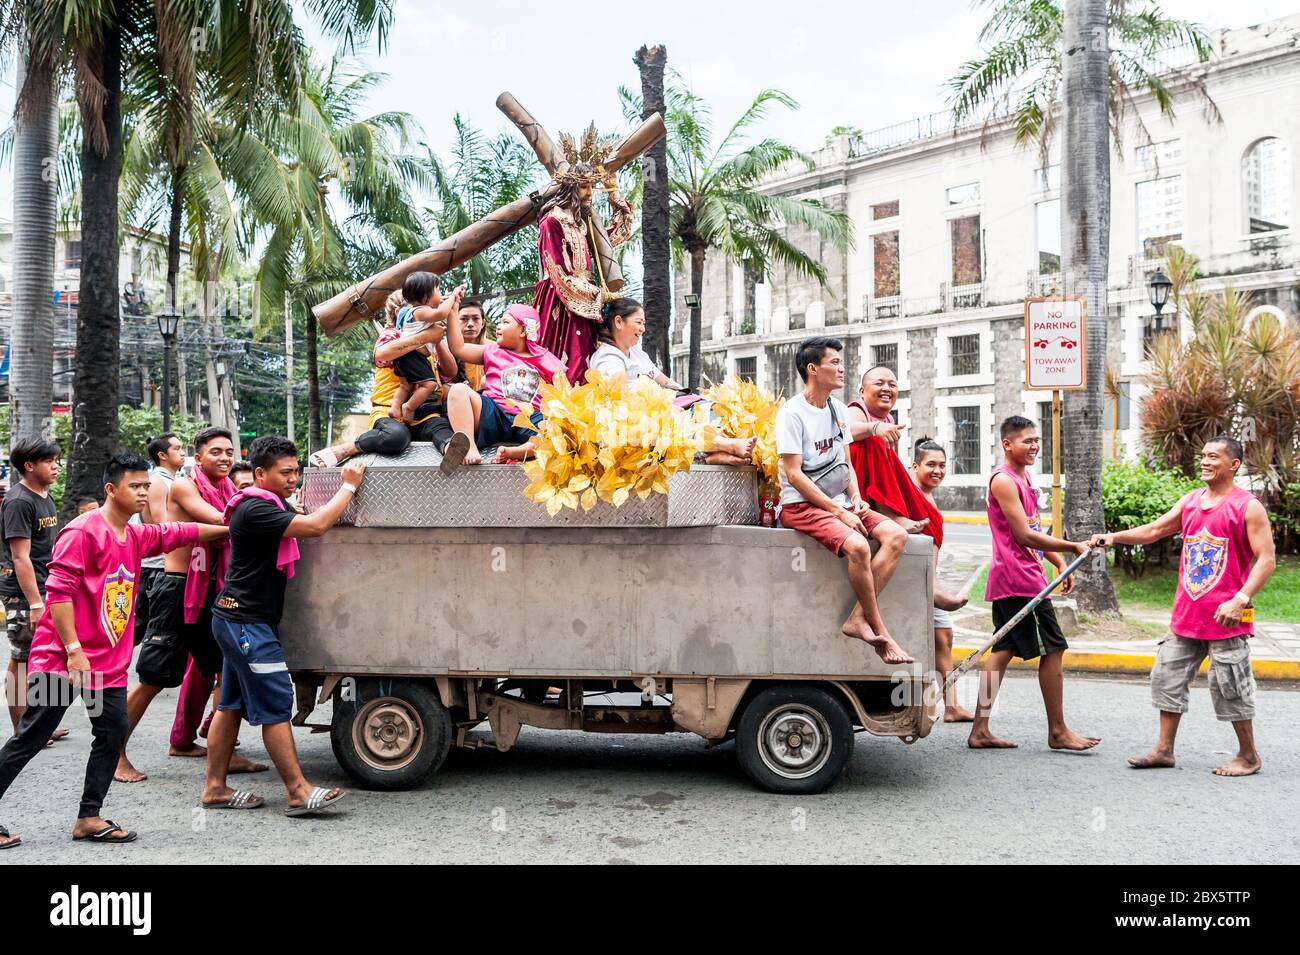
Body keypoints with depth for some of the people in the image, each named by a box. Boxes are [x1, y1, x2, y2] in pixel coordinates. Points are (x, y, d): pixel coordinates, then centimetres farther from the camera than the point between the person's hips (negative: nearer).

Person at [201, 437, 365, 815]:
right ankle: (298, 792, -7)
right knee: (275, 705, -9)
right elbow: (316, 526, -25)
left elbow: (307, 520, 13)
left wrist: (347, 487, 4)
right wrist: (348, 486, -15)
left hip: (241, 621, 11)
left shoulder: (272, 506, 16)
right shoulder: (255, 510, -20)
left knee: (232, 703, 12)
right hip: (246, 622, -11)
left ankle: (215, 788, 17)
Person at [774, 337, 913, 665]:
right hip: (801, 506, -8)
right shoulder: (793, 413, -10)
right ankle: (881, 633, -17)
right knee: (858, 546, -31)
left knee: (897, 536, -13)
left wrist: (856, 499, -2)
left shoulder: (838, 408, 13)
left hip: (839, 503, 8)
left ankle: (858, 618, -18)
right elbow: (794, 473, -15)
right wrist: (839, 512, -17)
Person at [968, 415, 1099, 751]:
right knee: (1053, 649, -4)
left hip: (1008, 581, 10)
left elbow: (1036, 530, 22)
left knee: (1003, 649, 8)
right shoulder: (1003, 480, -13)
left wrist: (1060, 563, 12)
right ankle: (1058, 732, 4)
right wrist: (1073, 548, -16)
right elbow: (1025, 535, -18)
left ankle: (980, 731, 10)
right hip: (1020, 579, -10)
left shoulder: (1023, 478, 18)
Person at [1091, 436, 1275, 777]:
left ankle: (1249, 755, 19)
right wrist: (1114, 537, -7)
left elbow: (1266, 560, -13)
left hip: (1225, 617, -7)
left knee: (1230, 685, 2)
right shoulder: (1191, 502, 11)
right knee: (1168, 677, 9)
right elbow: (1154, 530, 9)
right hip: (1186, 615, 7)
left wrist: (1241, 599, -23)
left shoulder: (1248, 507, -9)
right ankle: (1164, 751, 17)